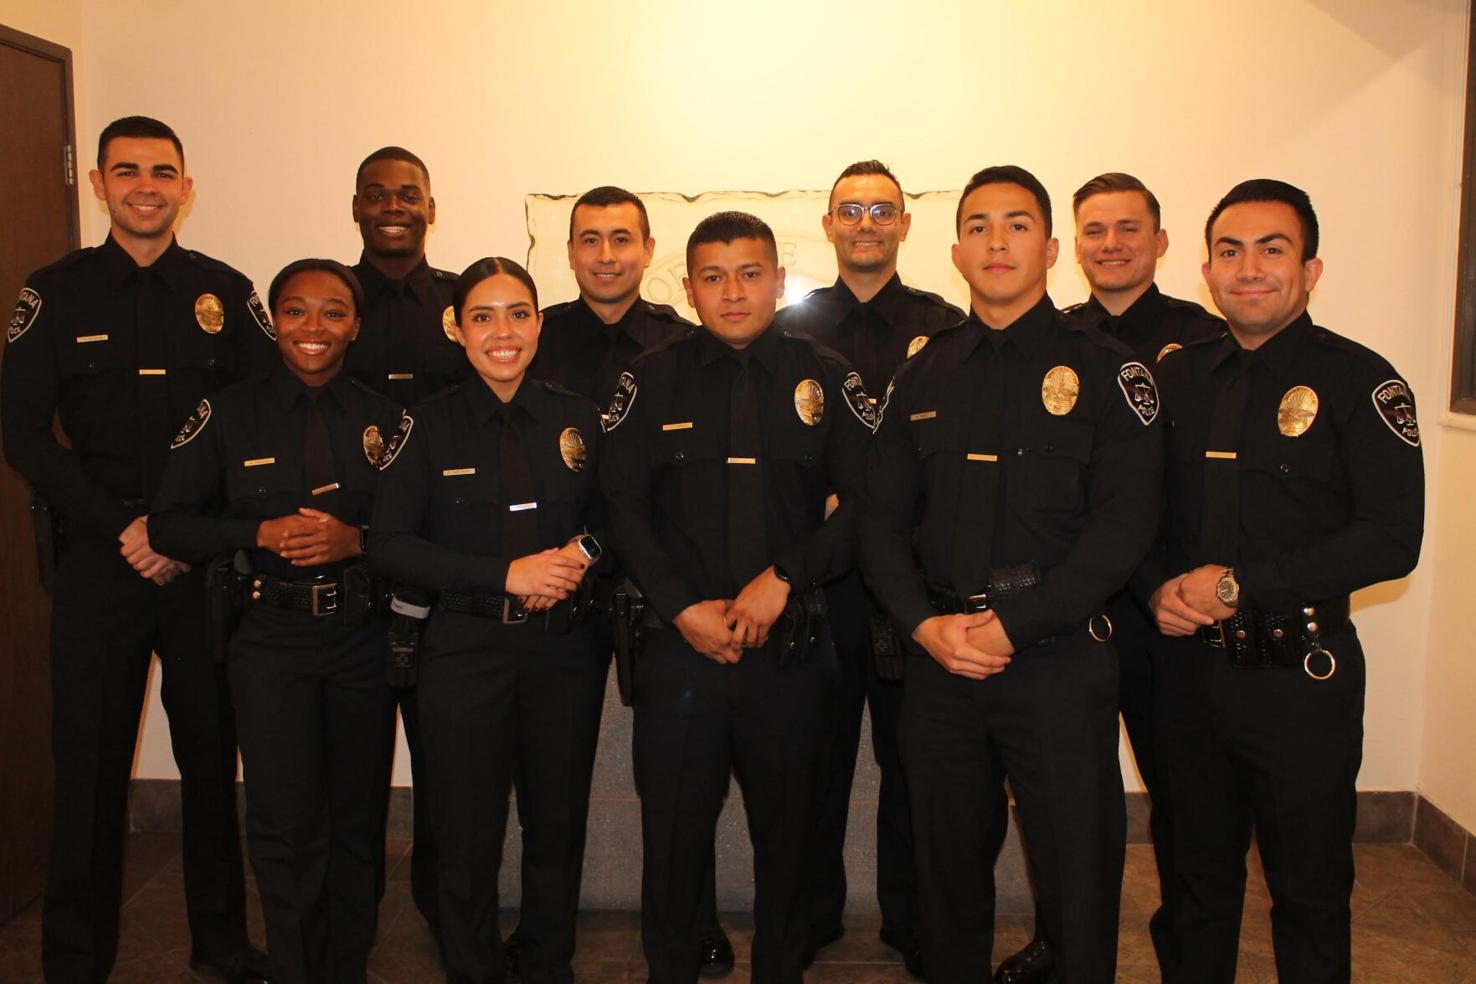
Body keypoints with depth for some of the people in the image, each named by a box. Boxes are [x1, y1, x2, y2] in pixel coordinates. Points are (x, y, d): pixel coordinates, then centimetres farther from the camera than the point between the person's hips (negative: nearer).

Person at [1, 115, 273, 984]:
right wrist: (119, 528, -7)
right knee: (91, 765, 4)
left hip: (210, 560, 1)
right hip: (101, 556, 0)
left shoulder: (226, 293, 5)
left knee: (214, 755, 7)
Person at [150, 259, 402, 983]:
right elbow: (169, 523, 0)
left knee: (359, 819, 9)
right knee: (285, 825, -3)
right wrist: (263, 534, -14)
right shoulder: (227, 414, 1)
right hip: (269, 637, -1)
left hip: (362, 634, 2)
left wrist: (356, 539, -15)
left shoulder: (383, 418, 5)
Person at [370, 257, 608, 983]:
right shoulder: (430, 423, -2)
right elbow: (388, 543, -8)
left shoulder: (576, 418, 4)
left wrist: (583, 554, -12)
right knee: (467, 834, 7)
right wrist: (506, 574, -16)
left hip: (565, 647, 2)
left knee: (558, 824, 14)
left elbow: (612, 518, 12)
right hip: (465, 649, -2)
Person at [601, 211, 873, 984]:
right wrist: (681, 608, -9)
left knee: (788, 832, 13)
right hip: (679, 643, 0)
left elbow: (865, 502, -2)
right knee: (673, 833, 8)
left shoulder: (826, 378, 3)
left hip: (794, 645, 0)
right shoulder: (651, 379, 3)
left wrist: (785, 578, -12)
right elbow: (623, 506, 1)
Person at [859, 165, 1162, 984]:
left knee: (1077, 875, 3)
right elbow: (881, 517, 7)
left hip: (1059, 660, -3)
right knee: (947, 864, 14)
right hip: (939, 661, 4)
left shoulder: (1105, 370, -1)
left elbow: (1124, 524, -10)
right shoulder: (922, 375, 11)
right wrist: (927, 624, -8)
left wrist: (1013, 626, -15)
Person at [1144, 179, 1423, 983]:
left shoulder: (1360, 382, -7)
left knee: (1310, 891, 11)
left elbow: (1392, 539, -16)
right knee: (1199, 873, 19)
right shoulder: (1177, 378, 7)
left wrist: (1239, 585, -18)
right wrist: (1160, 587, -9)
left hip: (1300, 674, -4)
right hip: (1187, 666, 4)